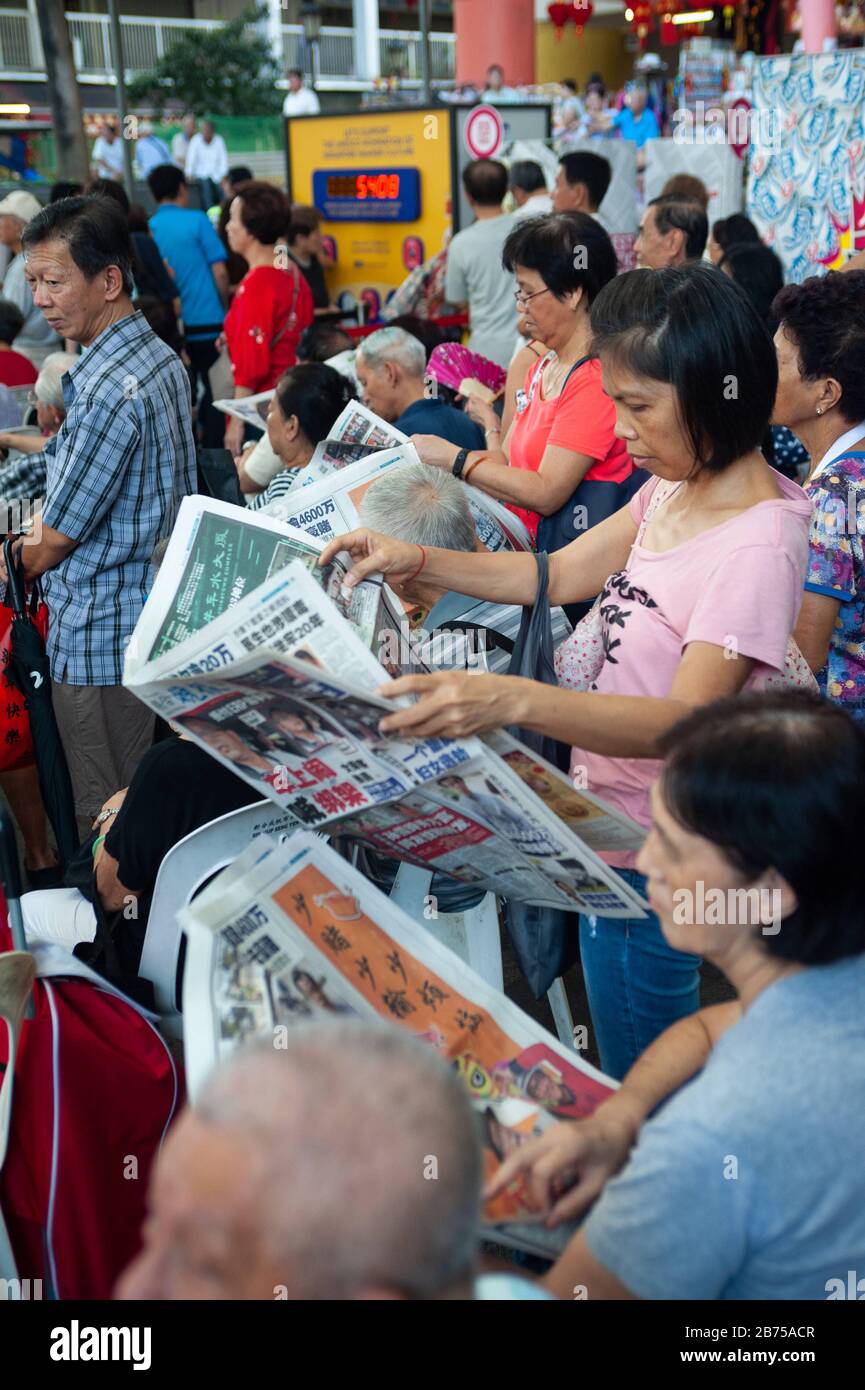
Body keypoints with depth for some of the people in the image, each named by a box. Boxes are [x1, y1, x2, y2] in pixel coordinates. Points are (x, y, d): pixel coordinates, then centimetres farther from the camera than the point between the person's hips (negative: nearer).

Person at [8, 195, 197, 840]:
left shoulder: (109, 391, -23)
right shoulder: (161, 357, 6)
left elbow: (58, 539, -15)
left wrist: (23, 563, 6)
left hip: (102, 637, -10)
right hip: (159, 612, 10)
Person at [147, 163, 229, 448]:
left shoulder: (148, 230, 3)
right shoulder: (197, 221, -6)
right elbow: (219, 271, -7)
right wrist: (225, 307, 9)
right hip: (208, 321, -3)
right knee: (216, 392, 4)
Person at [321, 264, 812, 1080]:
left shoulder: (758, 541, -26)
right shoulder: (677, 486, 4)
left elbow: (686, 721, -34)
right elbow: (561, 575, 11)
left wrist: (509, 700, -49)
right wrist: (417, 561, -1)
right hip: (607, 824, 8)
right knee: (617, 1073, 24)